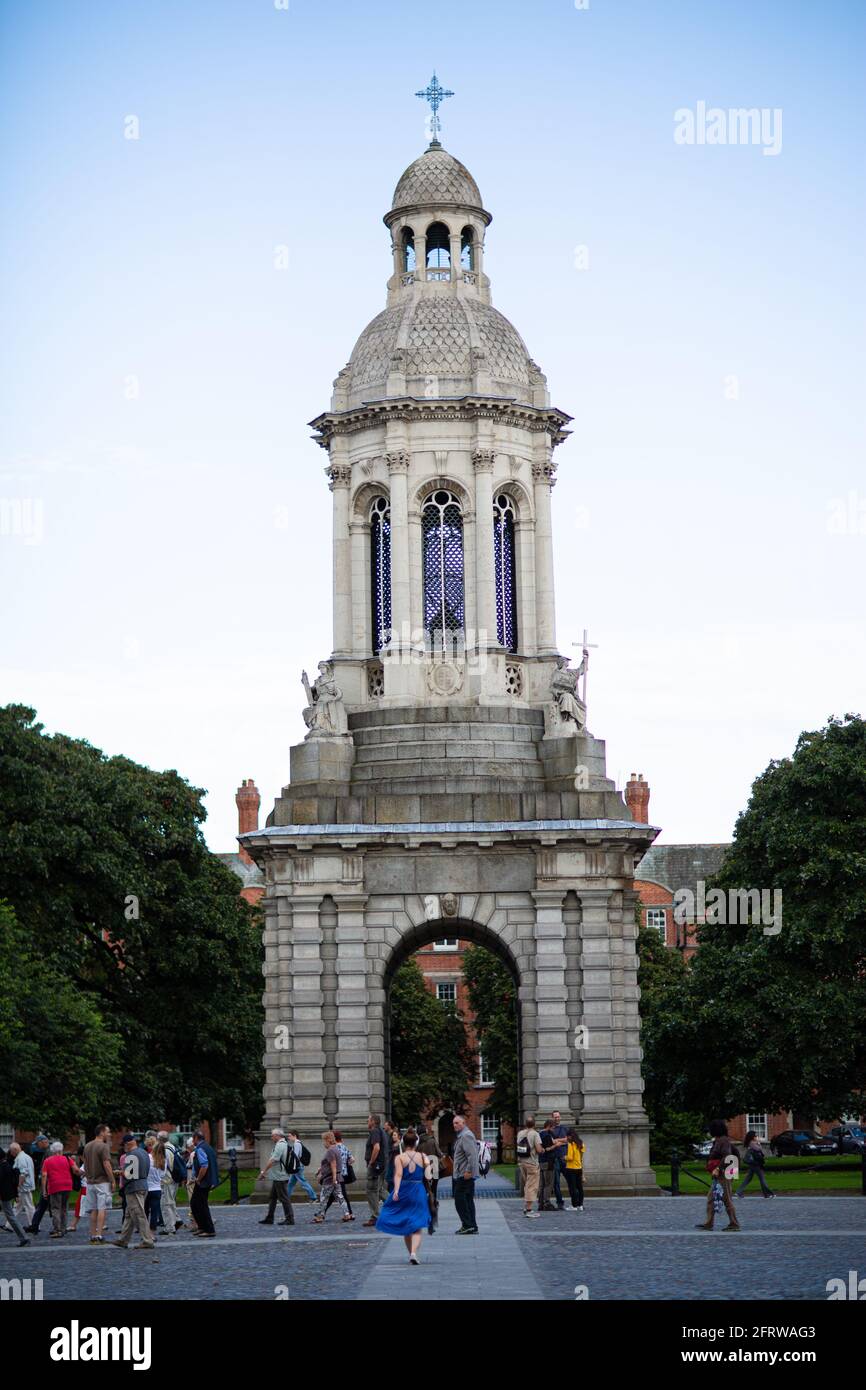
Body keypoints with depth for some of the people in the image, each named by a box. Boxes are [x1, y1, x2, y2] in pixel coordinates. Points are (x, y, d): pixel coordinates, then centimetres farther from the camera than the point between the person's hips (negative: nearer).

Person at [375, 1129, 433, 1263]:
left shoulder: (399, 1158, -2)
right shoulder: (423, 1157, 2)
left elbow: (398, 1175, -17)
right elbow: (428, 1177, -7)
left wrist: (396, 1191, -25)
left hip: (404, 1191, 0)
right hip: (419, 1192, 0)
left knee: (405, 1226, 17)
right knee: (417, 1227, -2)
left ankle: (411, 1253, 25)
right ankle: (414, 1253, -22)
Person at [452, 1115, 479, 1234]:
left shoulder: (466, 1136, -15)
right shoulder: (460, 1136, 19)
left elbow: (472, 1155, -23)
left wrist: (468, 1171, -24)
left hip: (464, 1175, -11)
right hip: (460, 1174, 11)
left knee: (459, 1199, -9)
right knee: (468, 1200, 12)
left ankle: (468, 1225, -8)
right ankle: (472, 1227, 15)